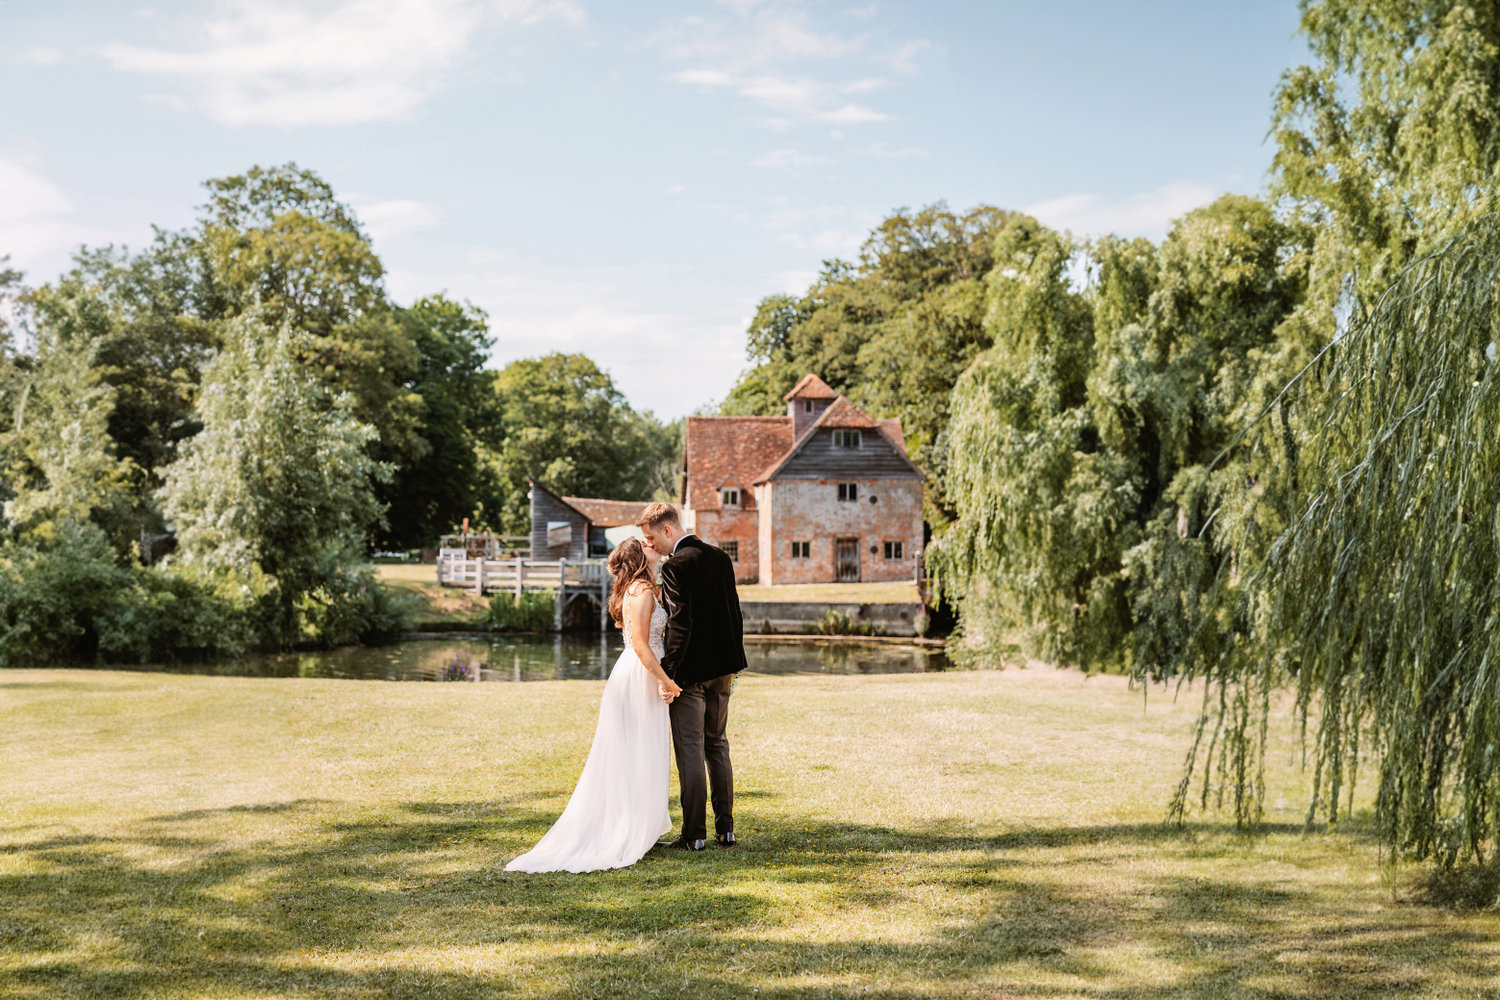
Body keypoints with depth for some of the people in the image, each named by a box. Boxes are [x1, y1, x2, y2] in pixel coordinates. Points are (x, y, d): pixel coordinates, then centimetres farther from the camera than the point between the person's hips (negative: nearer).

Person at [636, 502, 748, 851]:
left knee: (690, 751, 0)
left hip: (692, 671, -8)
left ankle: (693, 834, 3)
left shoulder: (676, 565, -15)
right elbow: (735, 613, 13)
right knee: (717, 746, 16)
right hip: (724, 668, 8)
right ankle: (725, 828, 18)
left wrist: (668, 673, -17)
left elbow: (680, 624, -21)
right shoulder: (720, 557, 9)